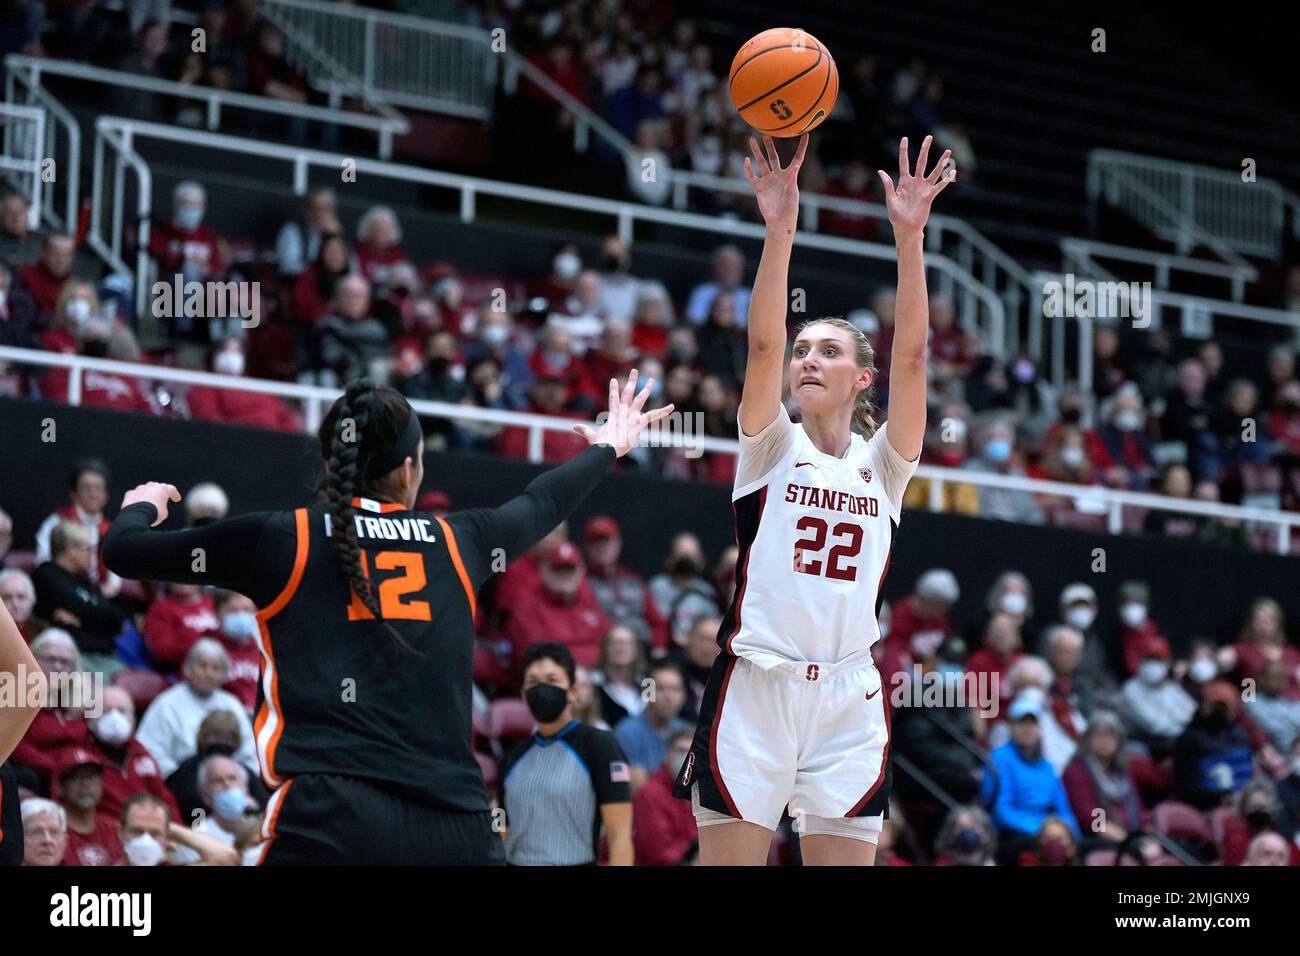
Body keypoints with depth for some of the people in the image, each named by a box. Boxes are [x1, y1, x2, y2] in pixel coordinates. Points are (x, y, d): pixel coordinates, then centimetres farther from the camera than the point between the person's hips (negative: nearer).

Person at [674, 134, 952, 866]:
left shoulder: (883, 463, 10)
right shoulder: (772, 447, 7)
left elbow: (911, 353, -3)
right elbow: (763, 342, -8)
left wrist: (910, 238, -13)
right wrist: (781, 227, -19)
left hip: (849, 698, 2)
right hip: (756, 687, -2)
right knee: (729, 860, -4)